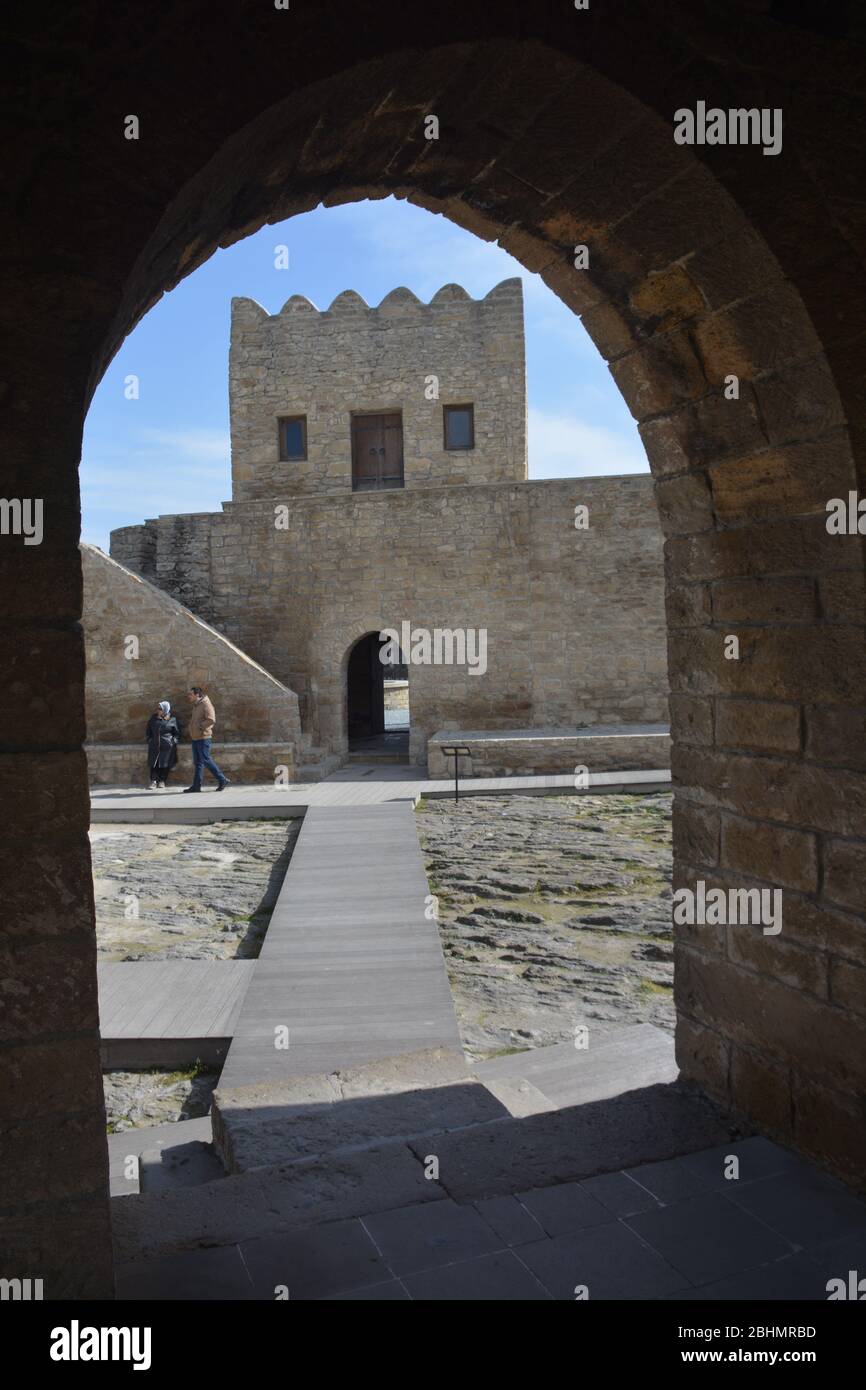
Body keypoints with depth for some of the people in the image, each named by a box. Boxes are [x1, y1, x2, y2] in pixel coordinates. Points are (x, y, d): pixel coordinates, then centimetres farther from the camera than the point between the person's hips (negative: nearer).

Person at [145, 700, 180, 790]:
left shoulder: (172, 720, 2)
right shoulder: (153, 719, 10)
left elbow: (177, 733, 8)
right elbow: (148, 731, 21)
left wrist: (173, 741, -4)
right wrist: (149, 740, 10)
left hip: (167, 746, -2)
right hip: (154, 746, 2)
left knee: (165, 764, -3)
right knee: (154, 764, -6)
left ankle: (162, 781, 5)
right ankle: (153, 781, -4)